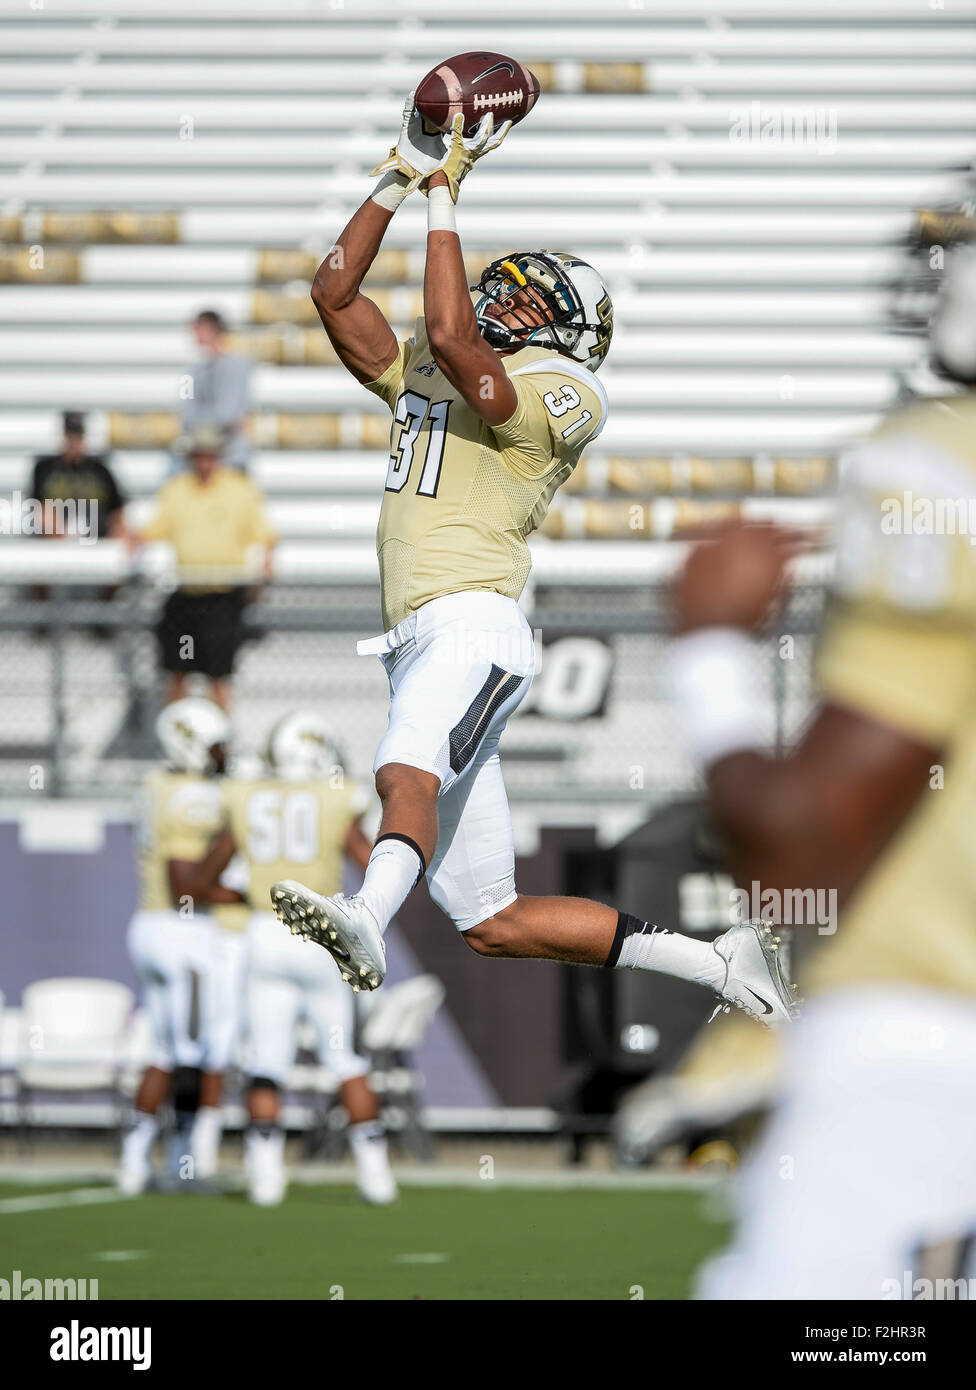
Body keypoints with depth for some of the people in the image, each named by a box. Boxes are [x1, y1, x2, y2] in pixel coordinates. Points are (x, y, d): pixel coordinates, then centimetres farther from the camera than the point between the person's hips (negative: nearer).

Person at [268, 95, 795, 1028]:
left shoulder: (559, 395, 2)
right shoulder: (420, 377, 27)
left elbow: (448, 335, -13)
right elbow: (334, 293, 22)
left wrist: (444, 198, -6)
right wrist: (403, 175, 16)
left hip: (470, 626, -8)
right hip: (418, 650, 8)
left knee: (406, 772, -40)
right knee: (493, 924, 3)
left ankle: (366, 919, -68)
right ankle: (719, 963, 8)